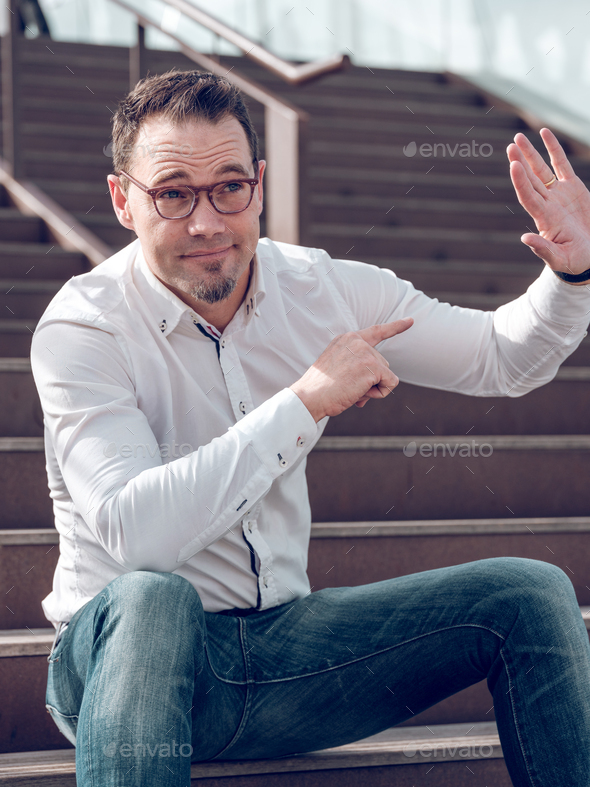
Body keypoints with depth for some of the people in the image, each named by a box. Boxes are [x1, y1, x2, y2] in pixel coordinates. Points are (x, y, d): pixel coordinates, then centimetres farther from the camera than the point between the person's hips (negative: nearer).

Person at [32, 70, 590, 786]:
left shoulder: (323, 289, 0)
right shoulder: (81, 328, -16)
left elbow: (501, 359, 12)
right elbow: (135, 532, -31)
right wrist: (307, 400, -27)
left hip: (283, 648, 5)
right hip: (121, 653, -5)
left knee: (530, 593, -7)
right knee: (149, 598, -40)